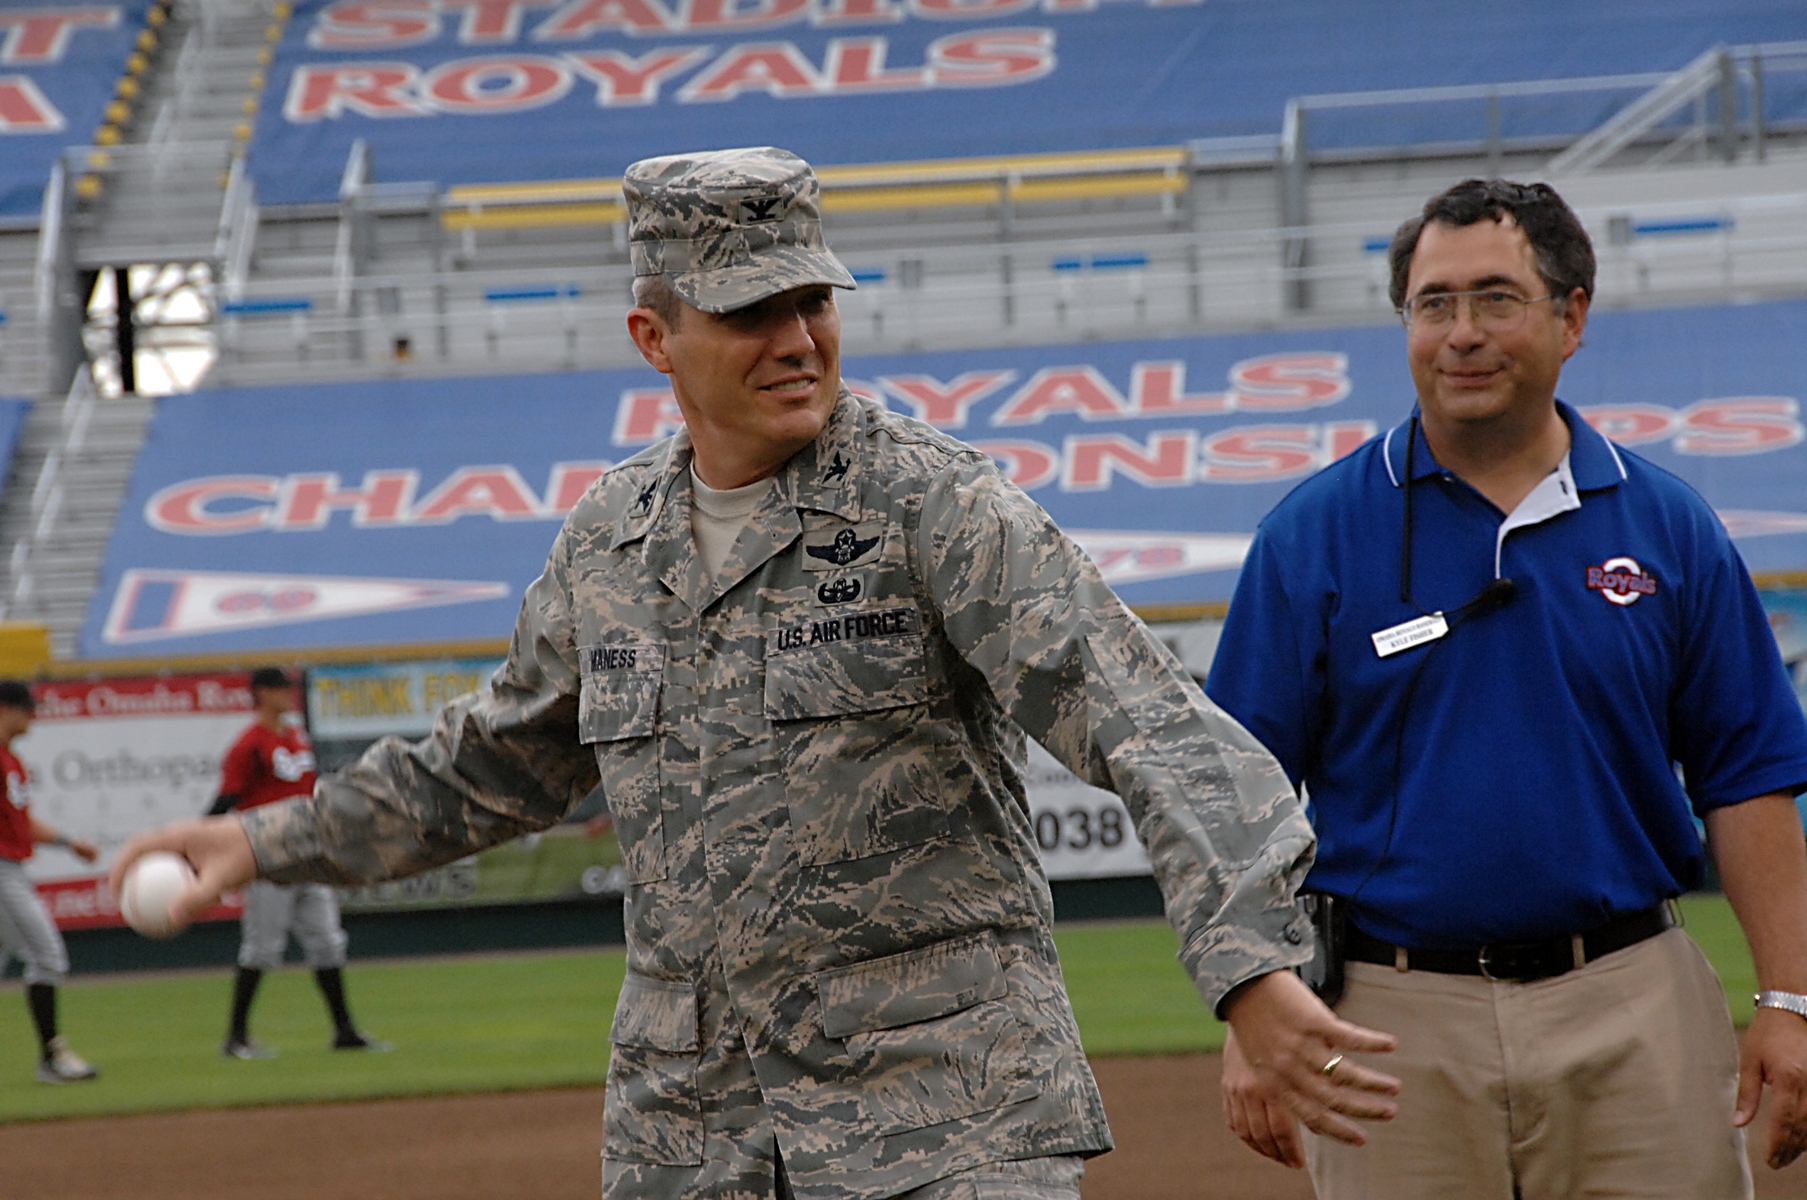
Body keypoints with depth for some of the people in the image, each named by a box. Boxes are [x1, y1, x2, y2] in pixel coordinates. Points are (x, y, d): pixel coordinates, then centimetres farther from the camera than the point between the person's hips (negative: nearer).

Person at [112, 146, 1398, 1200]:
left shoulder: (938, 504, -11)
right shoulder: (611, 537, 8)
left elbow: (1147, 718, -23)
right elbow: (507, 759, 26)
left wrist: (1251, 965, -38)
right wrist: (278, 841, 25)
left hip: (944, 1090, -6)